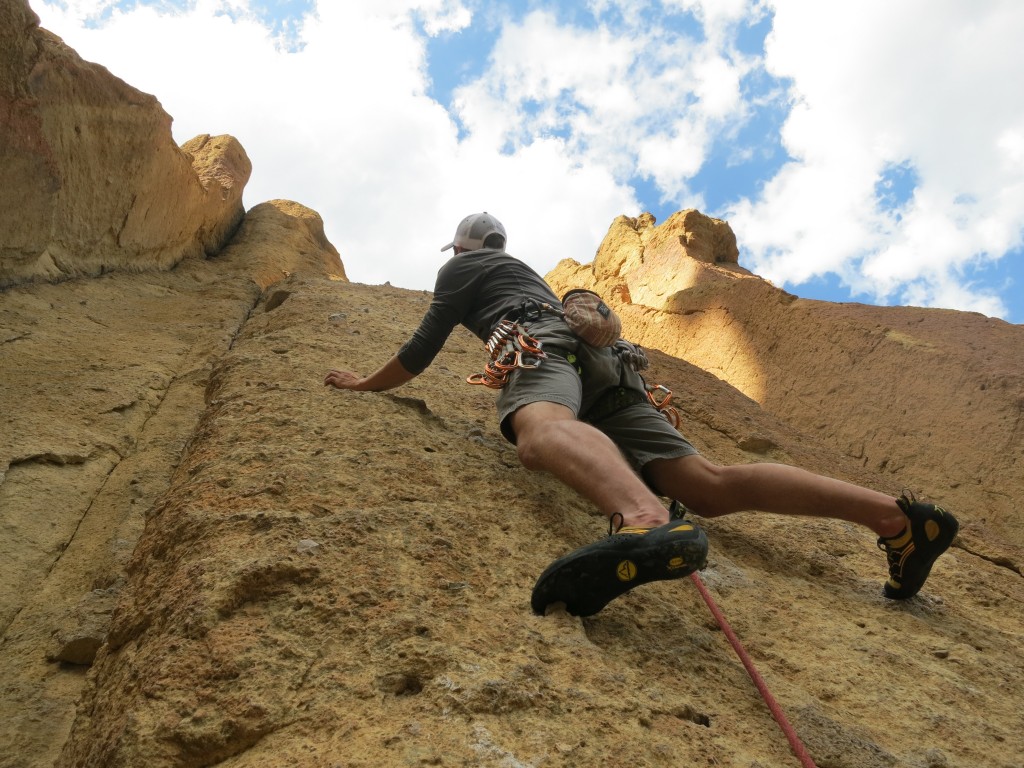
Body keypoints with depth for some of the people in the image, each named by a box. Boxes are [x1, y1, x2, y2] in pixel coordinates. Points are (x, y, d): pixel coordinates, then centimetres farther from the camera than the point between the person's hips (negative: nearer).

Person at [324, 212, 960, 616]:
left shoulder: (460, 268, 25)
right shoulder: (526, 272, 46)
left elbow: (422, 351, 20)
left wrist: (364, 382, 36)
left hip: (544, 344, -6)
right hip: (607, 363, 6)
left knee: (541, 432, -41)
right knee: (709, 485, -9)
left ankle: (645, 522, -78)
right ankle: (897, 516, -22)